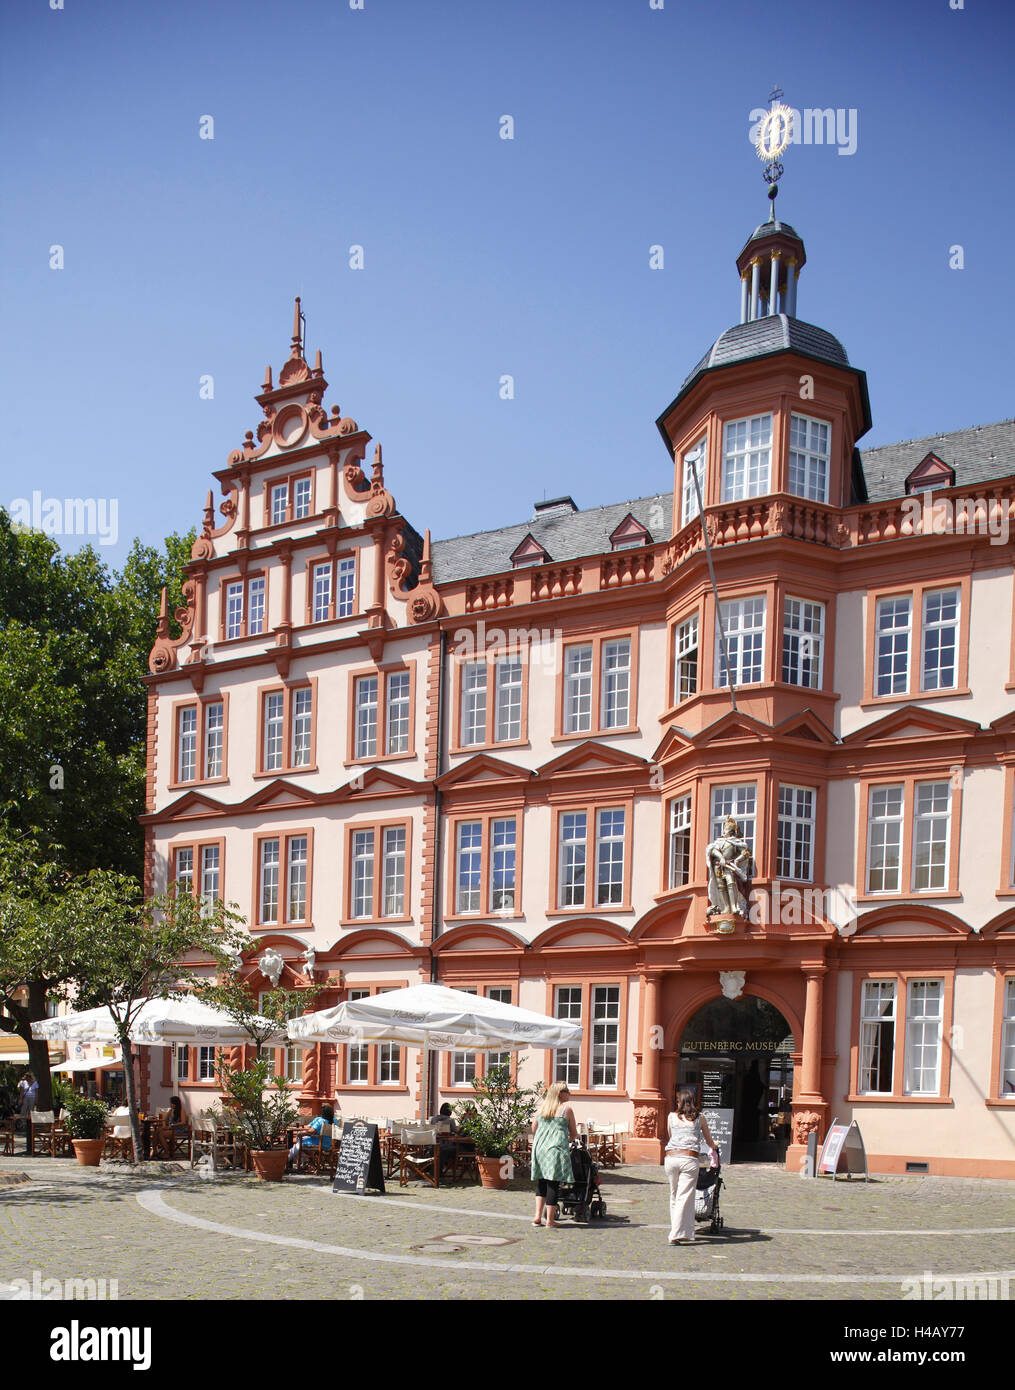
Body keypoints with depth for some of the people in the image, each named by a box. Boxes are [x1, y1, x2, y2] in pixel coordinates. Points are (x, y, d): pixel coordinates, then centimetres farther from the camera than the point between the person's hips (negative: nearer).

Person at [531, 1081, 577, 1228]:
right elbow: (574, 1134, 6)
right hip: (557, 1148, -5)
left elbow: (534, 1128, 22)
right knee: (553, 1183, -2)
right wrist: (568, 1139, 28)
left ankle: (538, 1216, 7)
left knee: (541, 1182, 14)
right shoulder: (566, 1109, 0)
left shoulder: (542, 1107, 13)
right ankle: (550, 1220, -1)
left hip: (539, 1147, 5)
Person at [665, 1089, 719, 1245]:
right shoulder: (699, 1118, 11)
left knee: (674, 1196, 16)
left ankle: (676, 1230, 24)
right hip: (689, 1159, -2)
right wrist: (714, 1150, 47)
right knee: (684, 1197, -3)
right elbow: (708, 1139, 25)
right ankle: (675, 1236, -9)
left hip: (670, 1158, 2)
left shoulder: (672, 1116, 15)